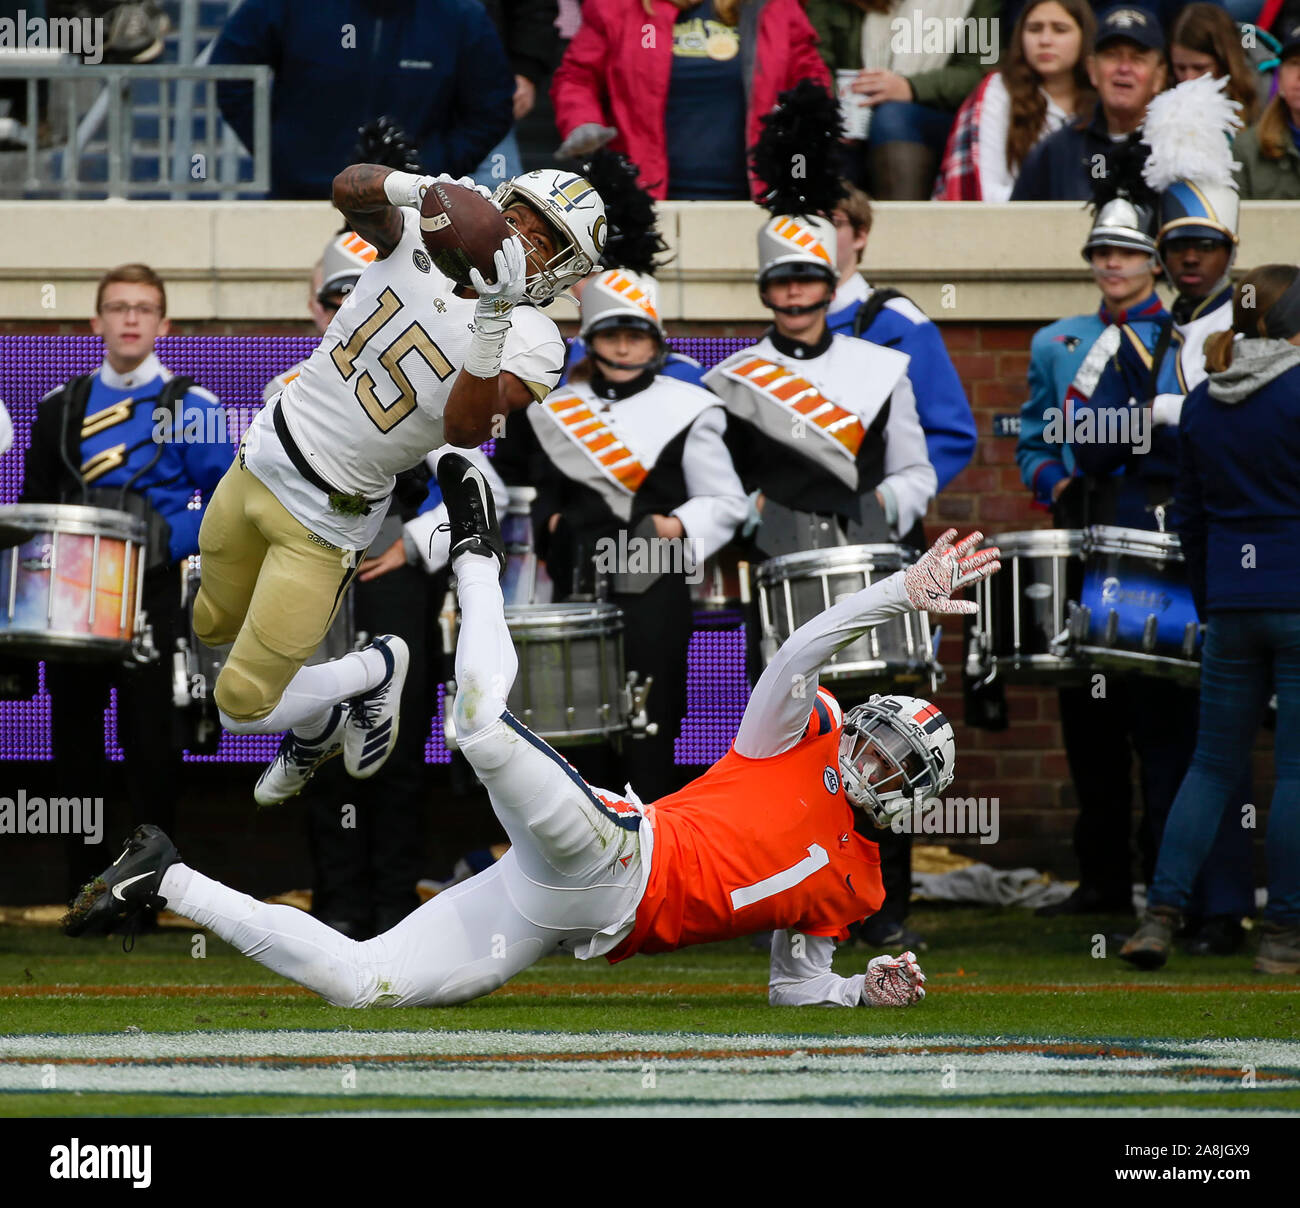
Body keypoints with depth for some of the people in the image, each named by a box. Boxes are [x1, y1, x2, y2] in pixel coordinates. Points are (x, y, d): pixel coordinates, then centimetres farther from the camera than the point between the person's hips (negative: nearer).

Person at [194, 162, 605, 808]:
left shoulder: (528, 341, -18)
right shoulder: (423, 240, -8)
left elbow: (465, 428, -33)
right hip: (263, 457, 5)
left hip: (327, 515, -5)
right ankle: (320, 720, 50)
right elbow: (350, 188, -24)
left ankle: (373, 674, 23)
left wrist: (492, 320, -44)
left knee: (242, 706, -3)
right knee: (214, 626, 26)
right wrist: (420, 187, -42)